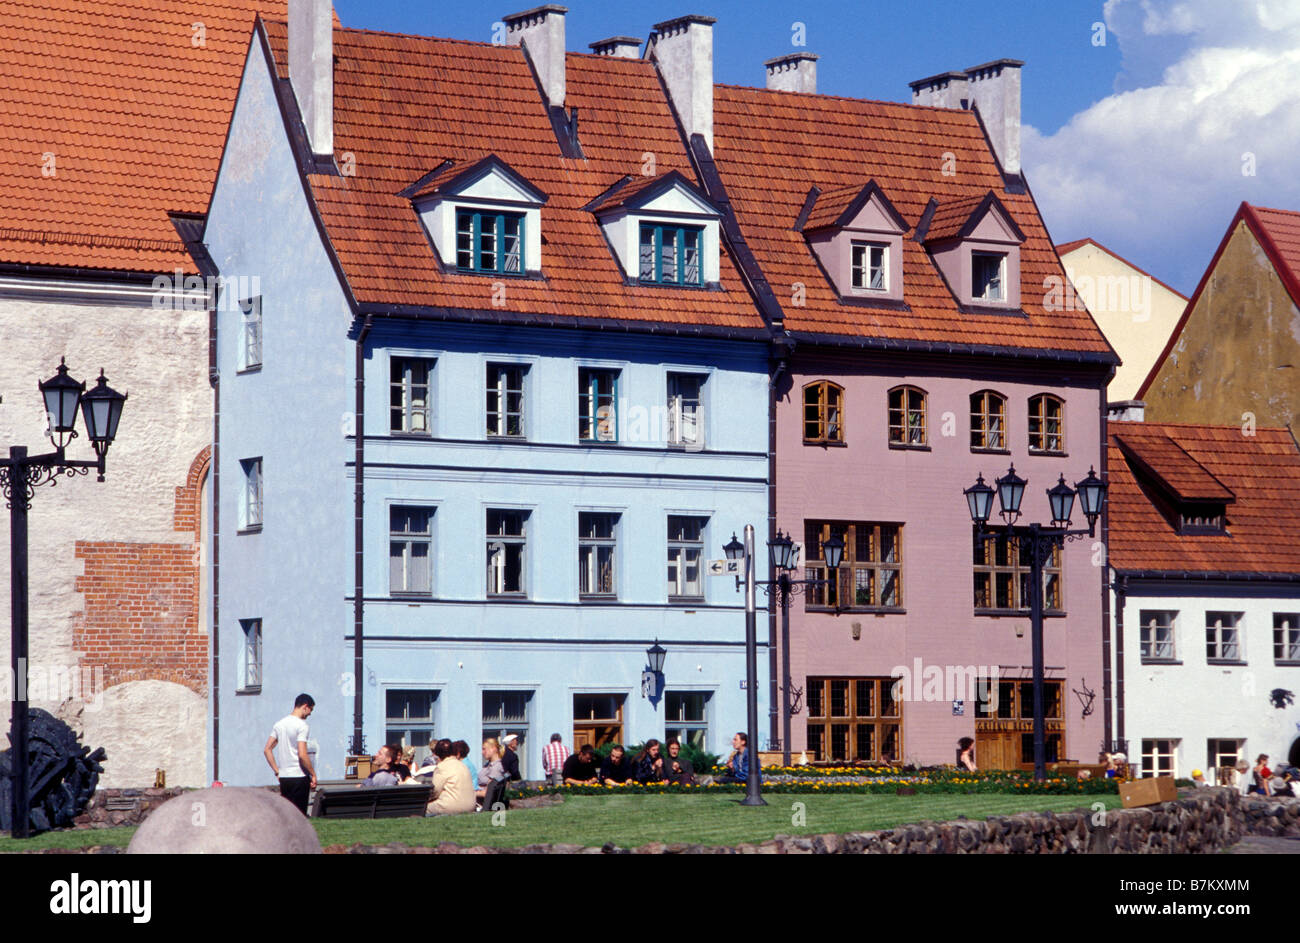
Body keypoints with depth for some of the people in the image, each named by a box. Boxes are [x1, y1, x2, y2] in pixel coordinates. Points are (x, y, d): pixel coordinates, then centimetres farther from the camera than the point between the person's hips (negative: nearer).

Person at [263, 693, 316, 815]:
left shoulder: (279, 724, 11)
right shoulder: (301, 725, -12)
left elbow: (267, 750, 10)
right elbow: (302, 755, -18)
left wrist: (277, 771, 13)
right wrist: (313, 774, -8)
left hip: (283, 778, 7)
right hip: (299, 777, -7)